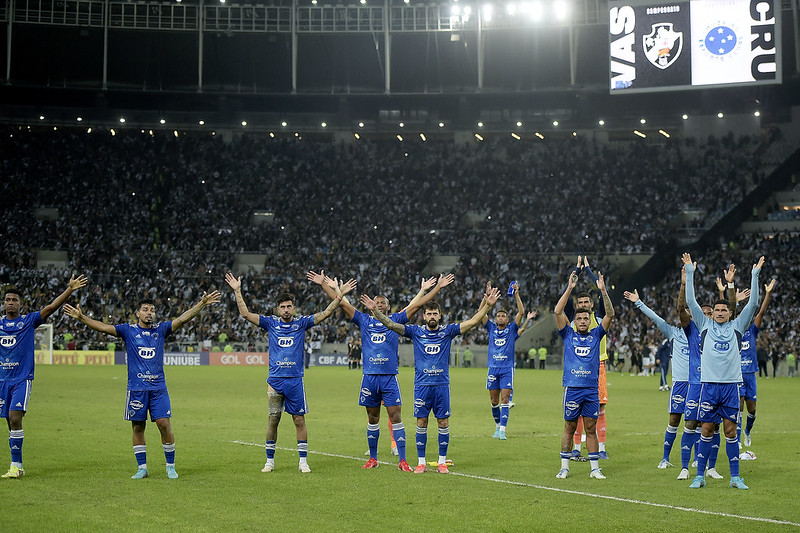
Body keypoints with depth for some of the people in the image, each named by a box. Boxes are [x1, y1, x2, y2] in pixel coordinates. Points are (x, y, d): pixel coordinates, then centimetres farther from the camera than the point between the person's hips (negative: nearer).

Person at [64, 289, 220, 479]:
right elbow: (103, 327, -1)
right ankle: (142, 468, 14)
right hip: (136, 388, 0)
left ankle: (171, 466, 8)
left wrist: (202, 304, -8)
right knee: (137, 427, 4)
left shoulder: (161, 329, 8)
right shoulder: (128, 330, 5)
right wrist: (81, 318, -11)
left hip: (158, 387, 0)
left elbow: (182, 319, 1)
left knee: (164, 424, -5)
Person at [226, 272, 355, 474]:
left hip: (295, 380, 0)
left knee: (299, 420, 1)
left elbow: (325, 314, 2)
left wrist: (339, 295, -6)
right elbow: (246, 314, 2)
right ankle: (270, 461, 12)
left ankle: (303, 461, 7)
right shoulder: (271, 323, 6)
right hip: (275, 380, 0)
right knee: (273, 419, 2)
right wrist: (237, 291, -4)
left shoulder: (301, 323, 6)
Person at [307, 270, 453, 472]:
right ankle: (373, 458, 18)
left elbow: (415, 305, 4)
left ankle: (402, 460, -5)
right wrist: (323, 284, 5)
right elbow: (343, 304, 8)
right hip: (369, 377, 2)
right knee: (372, 419, 9)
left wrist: (437, 287, 0)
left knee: (395, 417, -5)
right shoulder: (364, 321, 10)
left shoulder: (395, 321, 8)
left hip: (390, 377, -2)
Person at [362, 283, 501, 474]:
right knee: (421, 423, 2)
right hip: (421, 384, 0)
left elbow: (472, 322, 0)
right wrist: (375, 310, -11)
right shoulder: (416, 332, 4)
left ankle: (442, 462, 10)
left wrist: (488, 305, -10)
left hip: (442, 384, 0)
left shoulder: (447, 331, 4)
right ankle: (421, 462, 9)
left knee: (443, 423, 1)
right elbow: (391, 324, -1)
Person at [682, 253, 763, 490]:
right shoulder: (705, 325, 9)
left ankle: (735, 477, 8)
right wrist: (690, 273, 1)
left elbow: (752, 304, 5)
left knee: (730, 429, 3)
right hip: (709, 383, 0)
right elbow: (691, 302, 4)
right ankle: (700, 476, 7)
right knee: (706, 430, 1)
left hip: (731, 384, 0)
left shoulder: (737, 326, 10)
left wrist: (755, 274, 2)